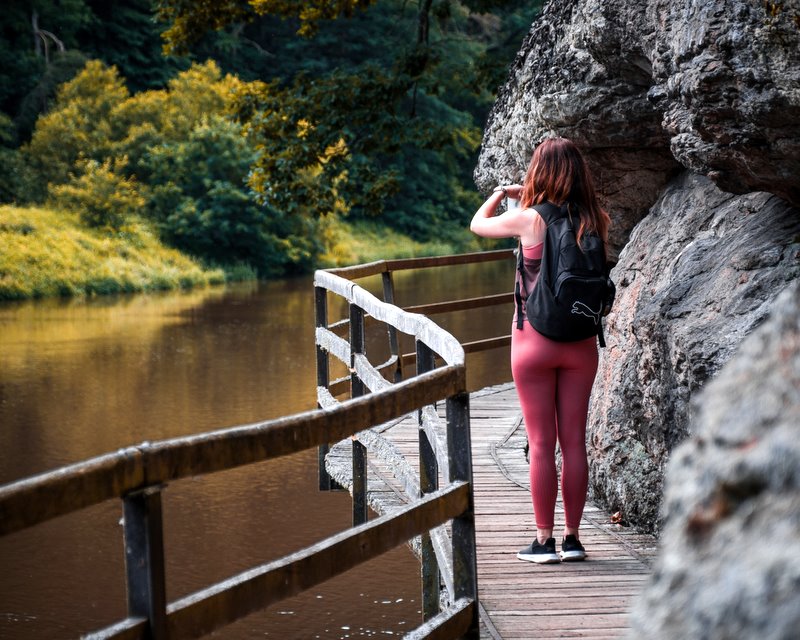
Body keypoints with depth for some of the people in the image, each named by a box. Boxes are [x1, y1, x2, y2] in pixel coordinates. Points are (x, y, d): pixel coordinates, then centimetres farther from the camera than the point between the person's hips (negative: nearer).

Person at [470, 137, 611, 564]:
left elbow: (478, 224, 4)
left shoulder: (529, 219, -12)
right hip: (580, 343, 3)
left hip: (534, 340, -3)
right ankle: (572, 538, 12)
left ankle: (544, 541, 5)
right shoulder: (594, 222, -2)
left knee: (541, 444, 2)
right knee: (574, 441, 8)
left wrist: (502, 192, 24)